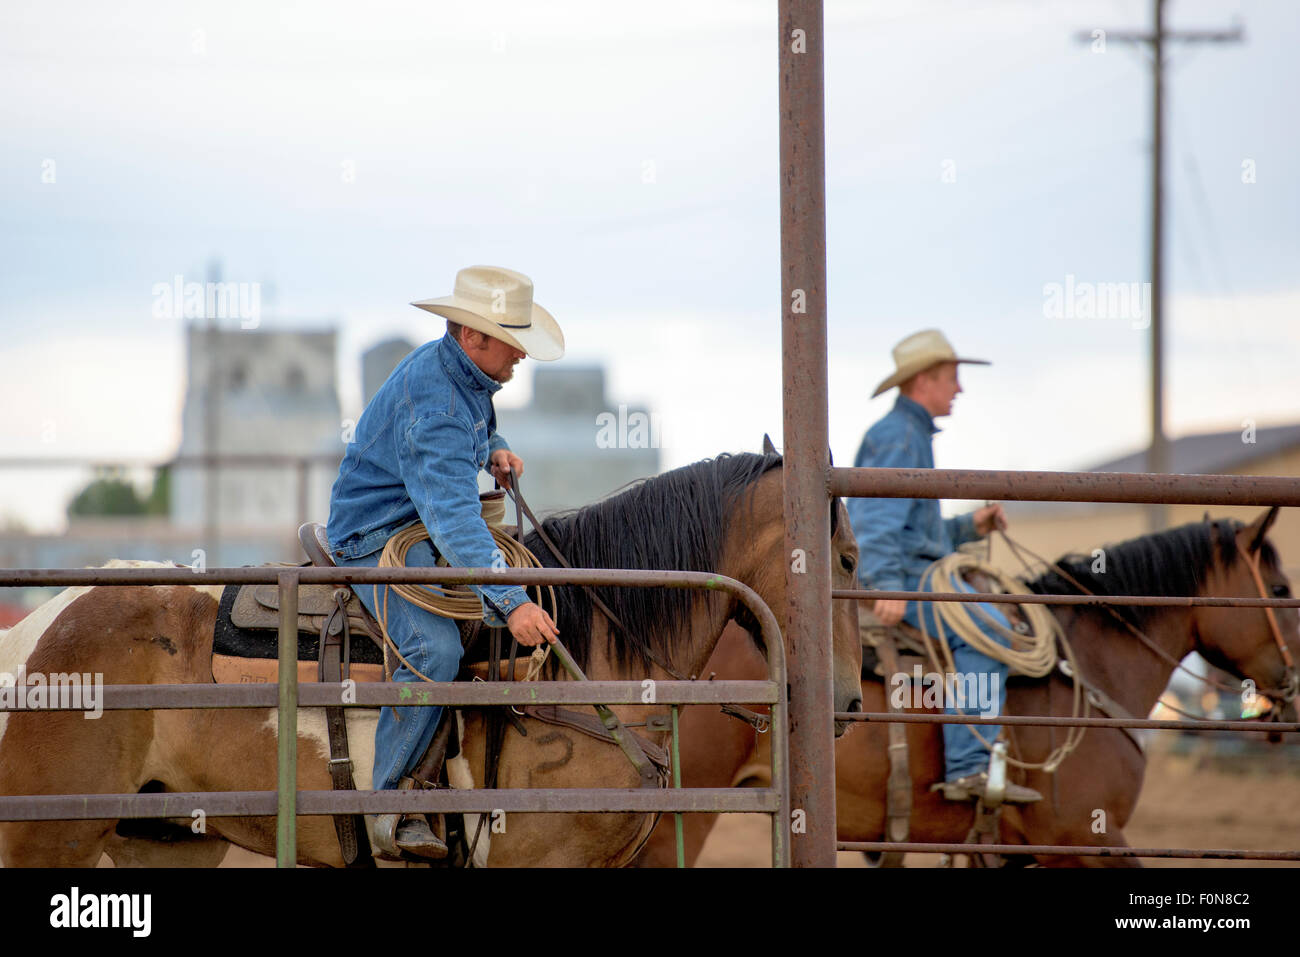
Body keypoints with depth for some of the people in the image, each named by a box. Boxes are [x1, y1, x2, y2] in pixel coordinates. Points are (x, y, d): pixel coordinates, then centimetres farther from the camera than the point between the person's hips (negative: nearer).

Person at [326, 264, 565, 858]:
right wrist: (509, 603, -50)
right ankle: (391, 805, -24)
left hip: (431, 529, 10)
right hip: (377, 536, -10)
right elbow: (454, 519, -40)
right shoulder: (431, 405, -30)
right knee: (435, 648, -31)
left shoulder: (469, 373, 2)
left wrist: (494, 451, 3)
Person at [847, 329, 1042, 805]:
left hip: (913, 578, 11)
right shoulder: (896, 437, -9)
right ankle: (967, 767, -33)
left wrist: (969, 527, 18)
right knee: (986, 627, -26)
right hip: (901, 576, -11)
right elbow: (876, 520, -20)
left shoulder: (914, 436, 25)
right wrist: (888, 587, -30)